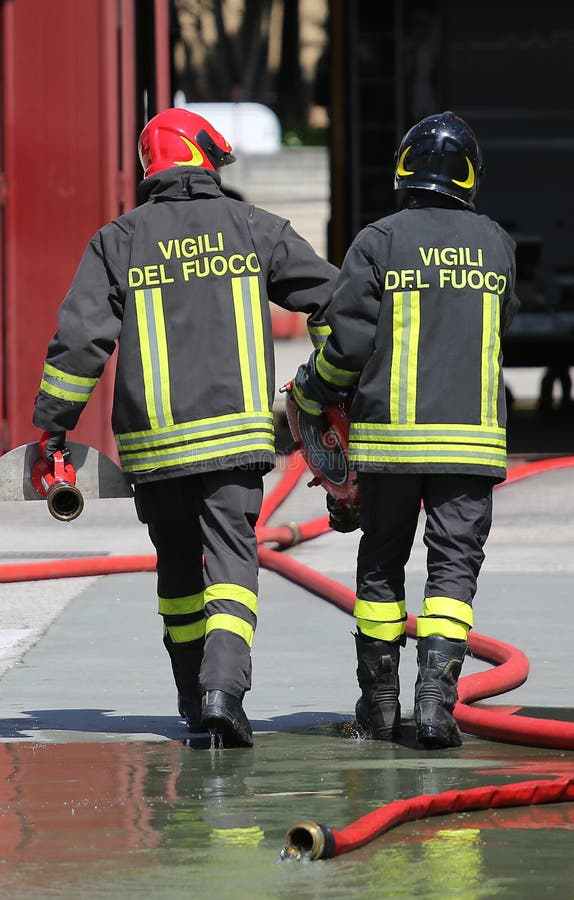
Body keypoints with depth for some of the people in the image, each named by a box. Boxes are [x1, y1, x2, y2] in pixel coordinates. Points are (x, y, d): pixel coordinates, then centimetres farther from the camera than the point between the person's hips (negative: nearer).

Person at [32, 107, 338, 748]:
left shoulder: (117, 242, 4)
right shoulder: (254, 228, 6)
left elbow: (79, 341, -2)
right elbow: (332, 300, 9)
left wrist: (51, 428, 5)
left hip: (152, 442, 1)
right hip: (234, 432, -1)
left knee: (178, 563, 17)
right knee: (230, 557, -4)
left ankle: (193, 699, 25)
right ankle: (222, 686, -26)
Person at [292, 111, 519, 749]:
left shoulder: (379, 241, -6)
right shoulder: (494, 243, 5)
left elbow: (348, 340, -7)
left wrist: (312, 395, 9)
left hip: (390, 432, -1)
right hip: (472, 434, 1)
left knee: (381, 562, 11)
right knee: (454, 563, 2)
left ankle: (379, 702, 17)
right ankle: (436, 696, -13)